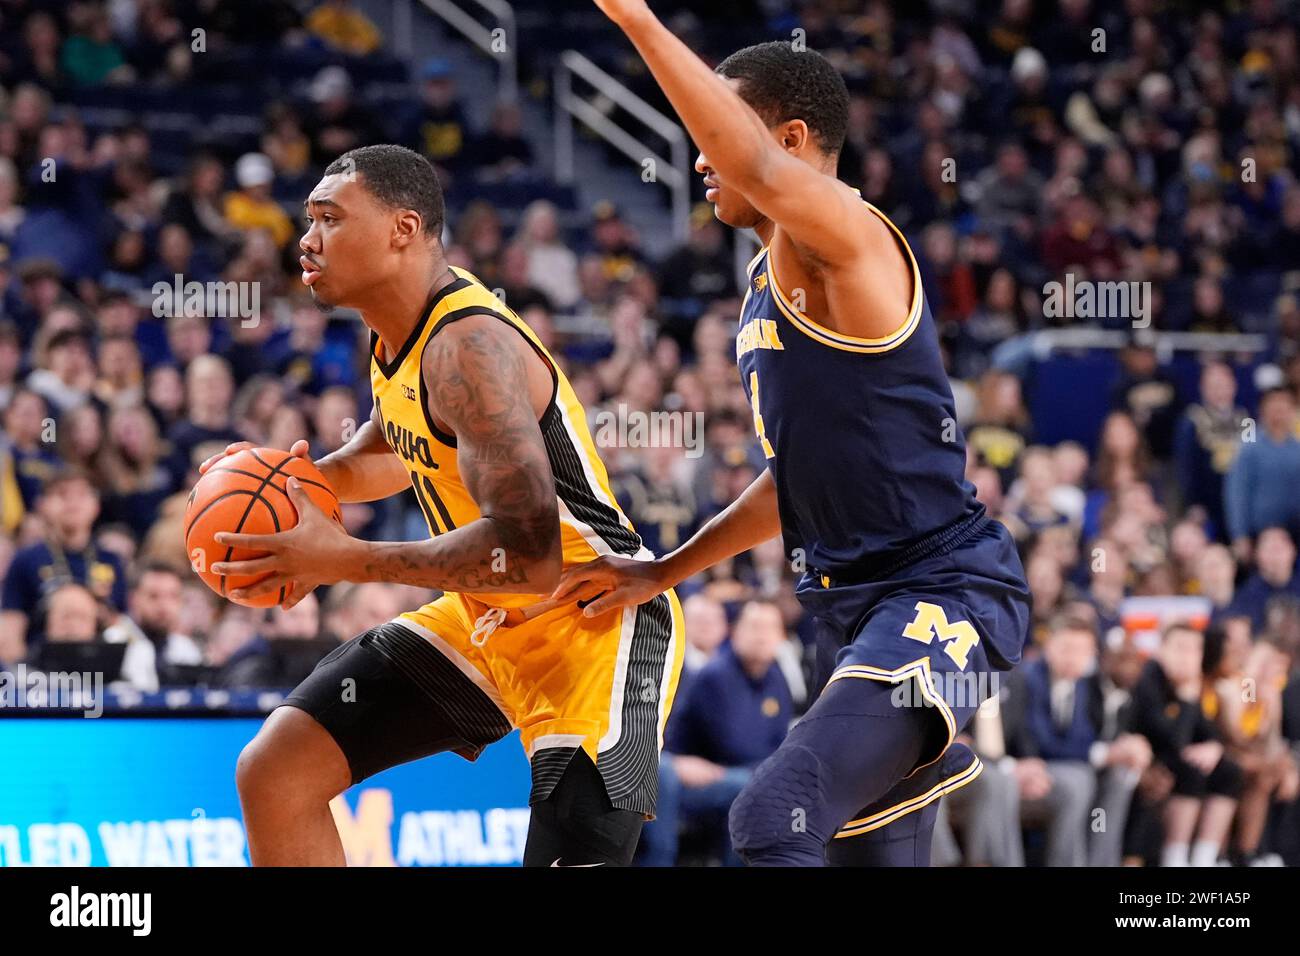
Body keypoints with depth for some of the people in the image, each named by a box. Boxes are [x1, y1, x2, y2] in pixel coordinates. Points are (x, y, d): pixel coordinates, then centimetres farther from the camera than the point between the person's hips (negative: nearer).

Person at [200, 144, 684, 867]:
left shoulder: (469, 346, -26)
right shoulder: (397, 338, 3)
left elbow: (527, 552, -34)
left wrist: (346, 560, -27)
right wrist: (305, 479, 4)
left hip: (593, 625, -10)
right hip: (488, 619, 10)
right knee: (274, 774, 3)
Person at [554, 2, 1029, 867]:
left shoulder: (846, 242, -12)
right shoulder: (768, 285, 17)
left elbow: (765, 175, -36)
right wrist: (661, 574, 23)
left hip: (944, 594, -10)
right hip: (861, 608, 10)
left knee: (773, 821, -27)